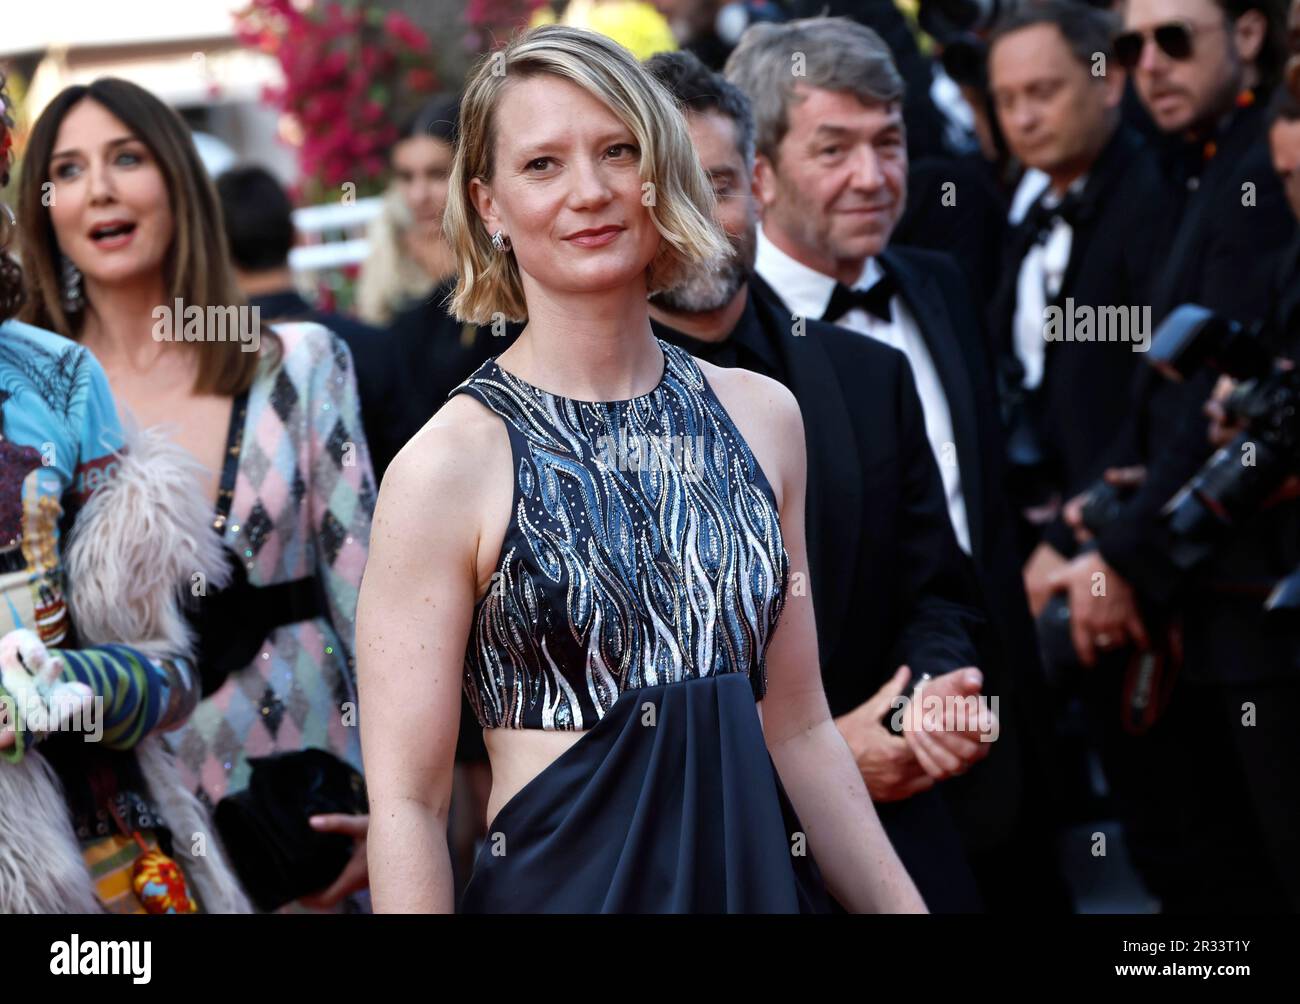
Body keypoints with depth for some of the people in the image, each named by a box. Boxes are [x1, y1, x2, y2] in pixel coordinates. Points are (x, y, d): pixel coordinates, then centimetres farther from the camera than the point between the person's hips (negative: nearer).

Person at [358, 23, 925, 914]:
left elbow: (798, 730, 9)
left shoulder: (763, 415, 4)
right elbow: (407, 804, -13)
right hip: (562, 882, -5)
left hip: (762, 872, 5)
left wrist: (902, 904, 5)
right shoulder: (446, 465, -12)